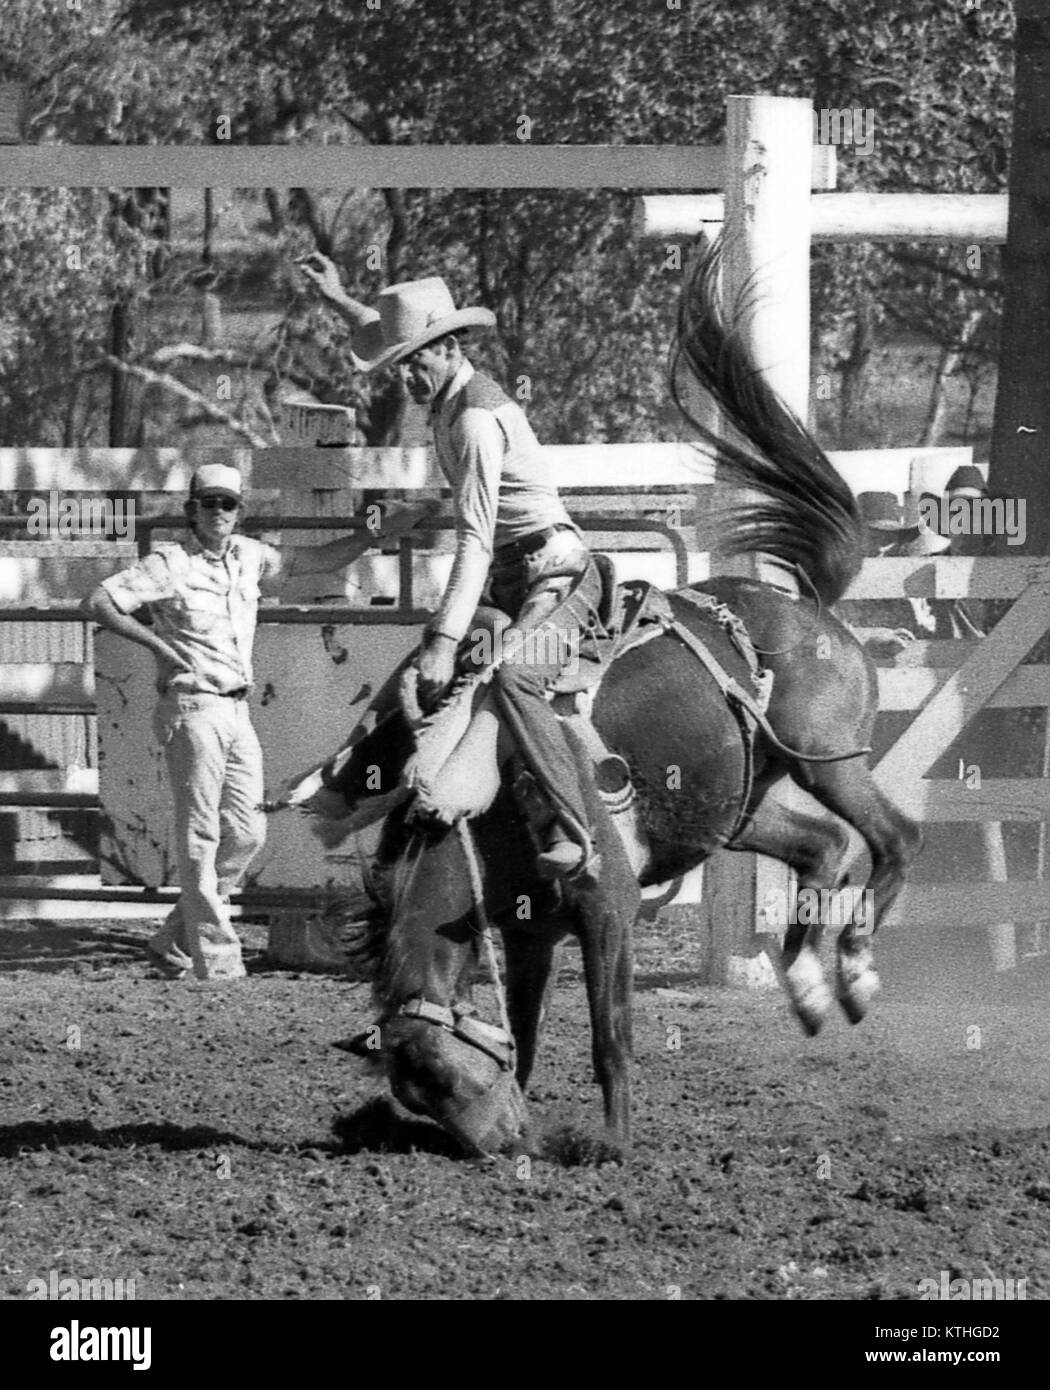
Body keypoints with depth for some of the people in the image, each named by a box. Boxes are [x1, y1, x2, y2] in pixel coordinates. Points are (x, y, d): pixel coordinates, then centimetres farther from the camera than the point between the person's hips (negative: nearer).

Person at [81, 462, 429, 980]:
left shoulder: (250, 557, 13)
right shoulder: (169, 563, -5)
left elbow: (321, 560, 21)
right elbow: (97, 601, -9)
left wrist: (382, 532, 15)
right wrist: (155, 643, -12)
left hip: (237, 710, 7)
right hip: (192, 708, -7)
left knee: (246, 832, 4)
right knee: (200, 836, -7)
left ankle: (174, 941, 15)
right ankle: (216, 958, -8)